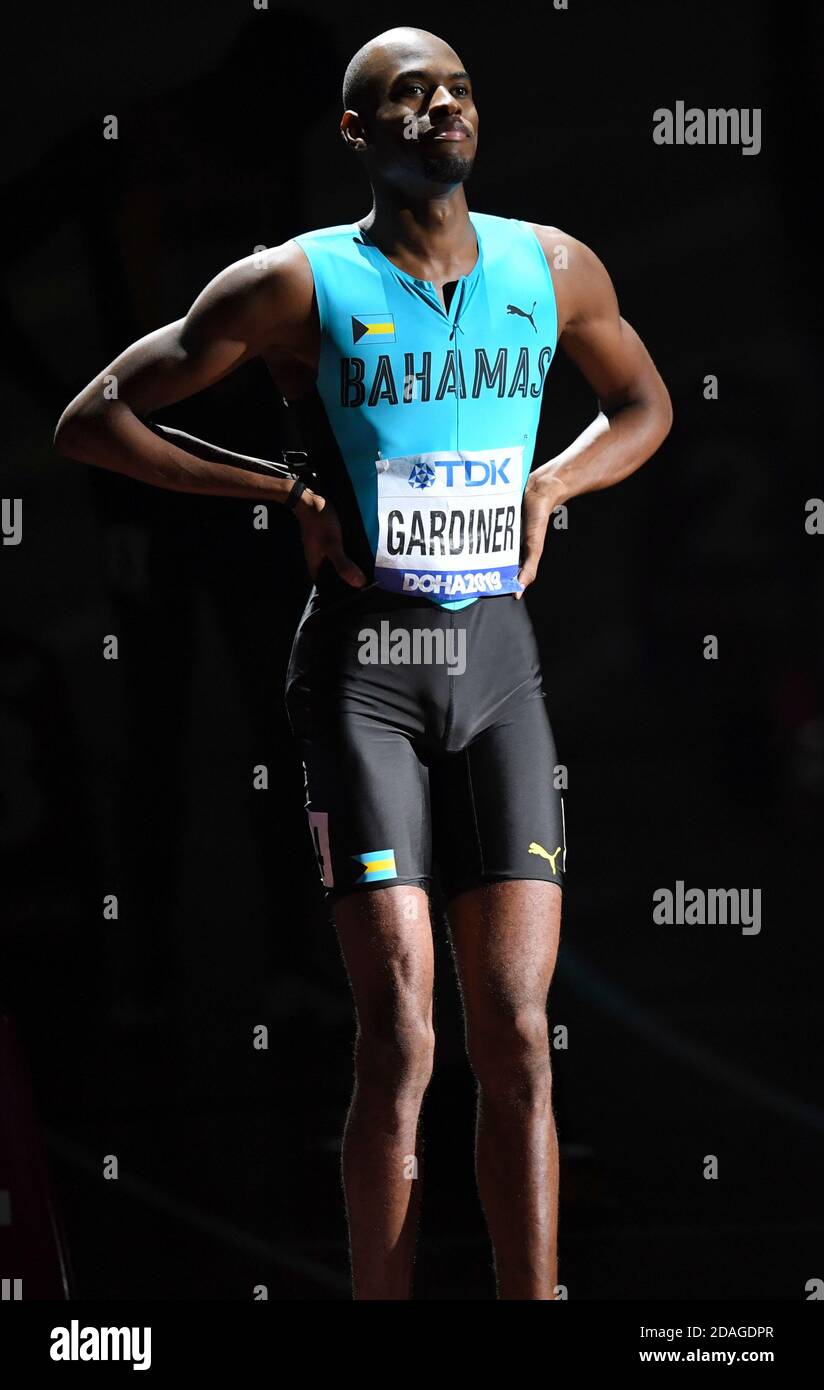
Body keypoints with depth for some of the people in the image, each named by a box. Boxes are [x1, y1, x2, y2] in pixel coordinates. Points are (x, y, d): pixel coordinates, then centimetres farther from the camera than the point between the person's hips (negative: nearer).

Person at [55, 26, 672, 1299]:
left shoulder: (556, 271, 8)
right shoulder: (299, 285, -4)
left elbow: (644, 405, 27)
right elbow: (93, 422, -1)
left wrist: (551, 485, 7)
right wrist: (286, 491, -7)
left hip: (500, 662, 4)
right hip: (364, 665, -4)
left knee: (517, 1036, 0)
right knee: (400, 1047, -9)